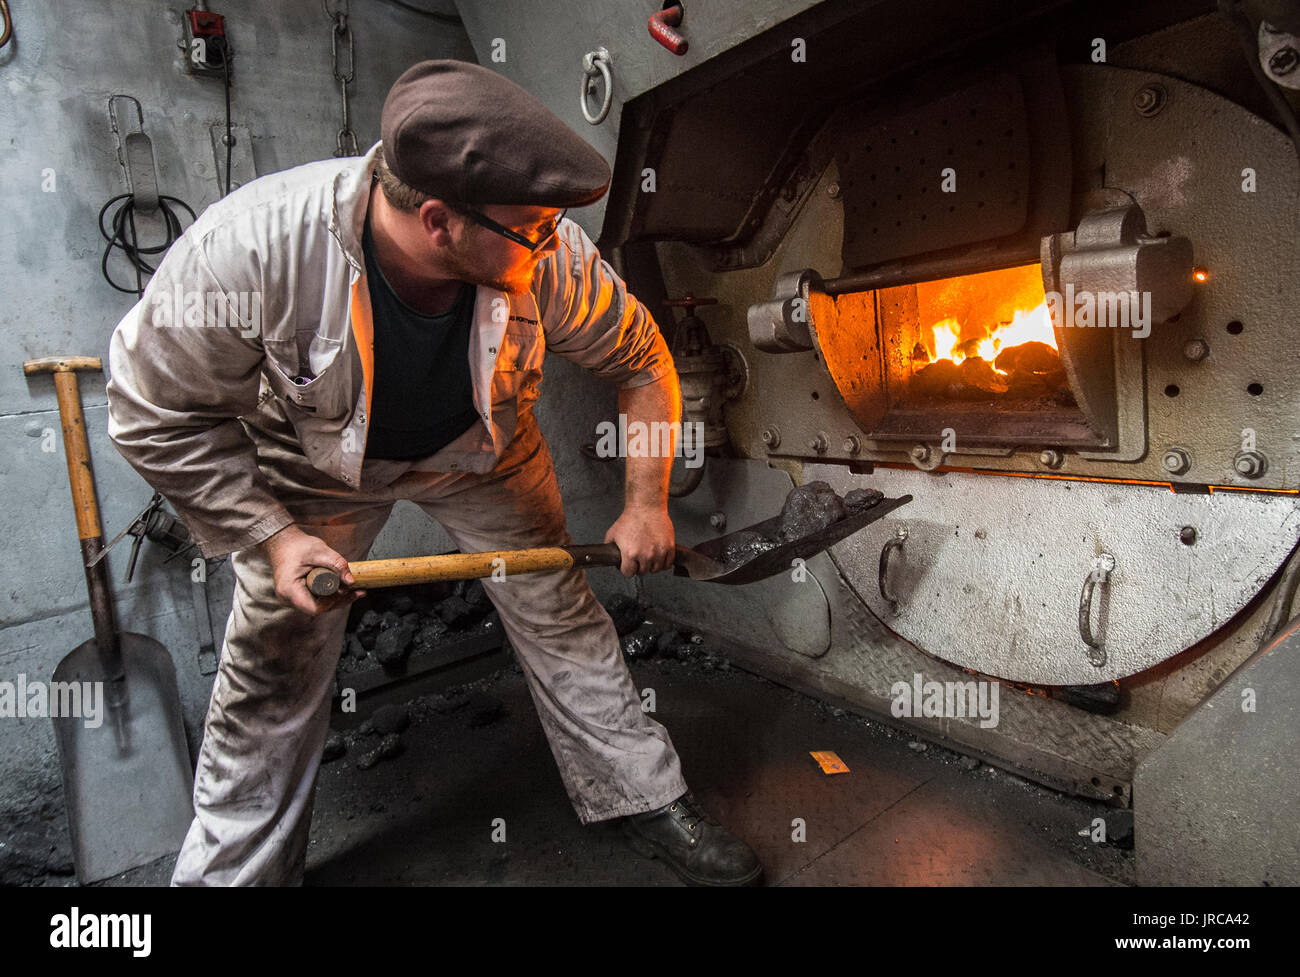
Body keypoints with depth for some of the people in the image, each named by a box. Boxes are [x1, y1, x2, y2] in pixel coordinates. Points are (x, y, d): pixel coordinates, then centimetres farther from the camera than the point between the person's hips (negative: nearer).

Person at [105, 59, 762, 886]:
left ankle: (647, 801, 25)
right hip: (314, 462, -1)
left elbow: (643, 362, -11)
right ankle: (234, 868, 33)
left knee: (562, 616, 3)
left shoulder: (551, 260, -30)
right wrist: (269, 536, -21)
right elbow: (159, 413, -19)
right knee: (274, 668, 5)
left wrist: (646, 504, -12)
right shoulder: (253, 245, -34)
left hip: (482, 451, 2)